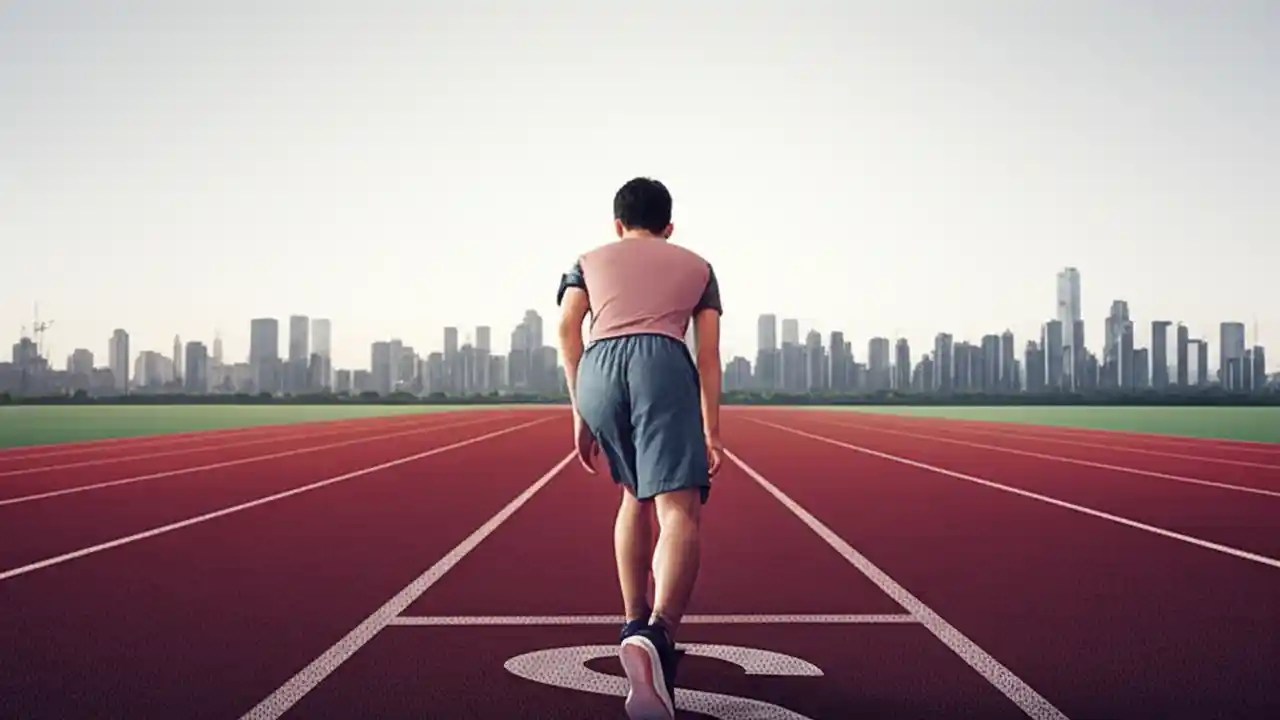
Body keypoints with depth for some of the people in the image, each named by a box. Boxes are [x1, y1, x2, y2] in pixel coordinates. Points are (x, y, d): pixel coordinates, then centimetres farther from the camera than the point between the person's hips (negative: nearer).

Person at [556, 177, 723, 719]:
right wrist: (711, 434, 21)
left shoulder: (591, 260, 30)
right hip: (663, 364, -2)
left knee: (635, 495, 25)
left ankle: (635, 628, 24)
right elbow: (708, 356, 20)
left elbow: (567, 327, 12)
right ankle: (656, 636, -37)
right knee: (679, 509, -13)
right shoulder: (697, 265, 30)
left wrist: (581, 414, 13)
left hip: (598, 368, 3)